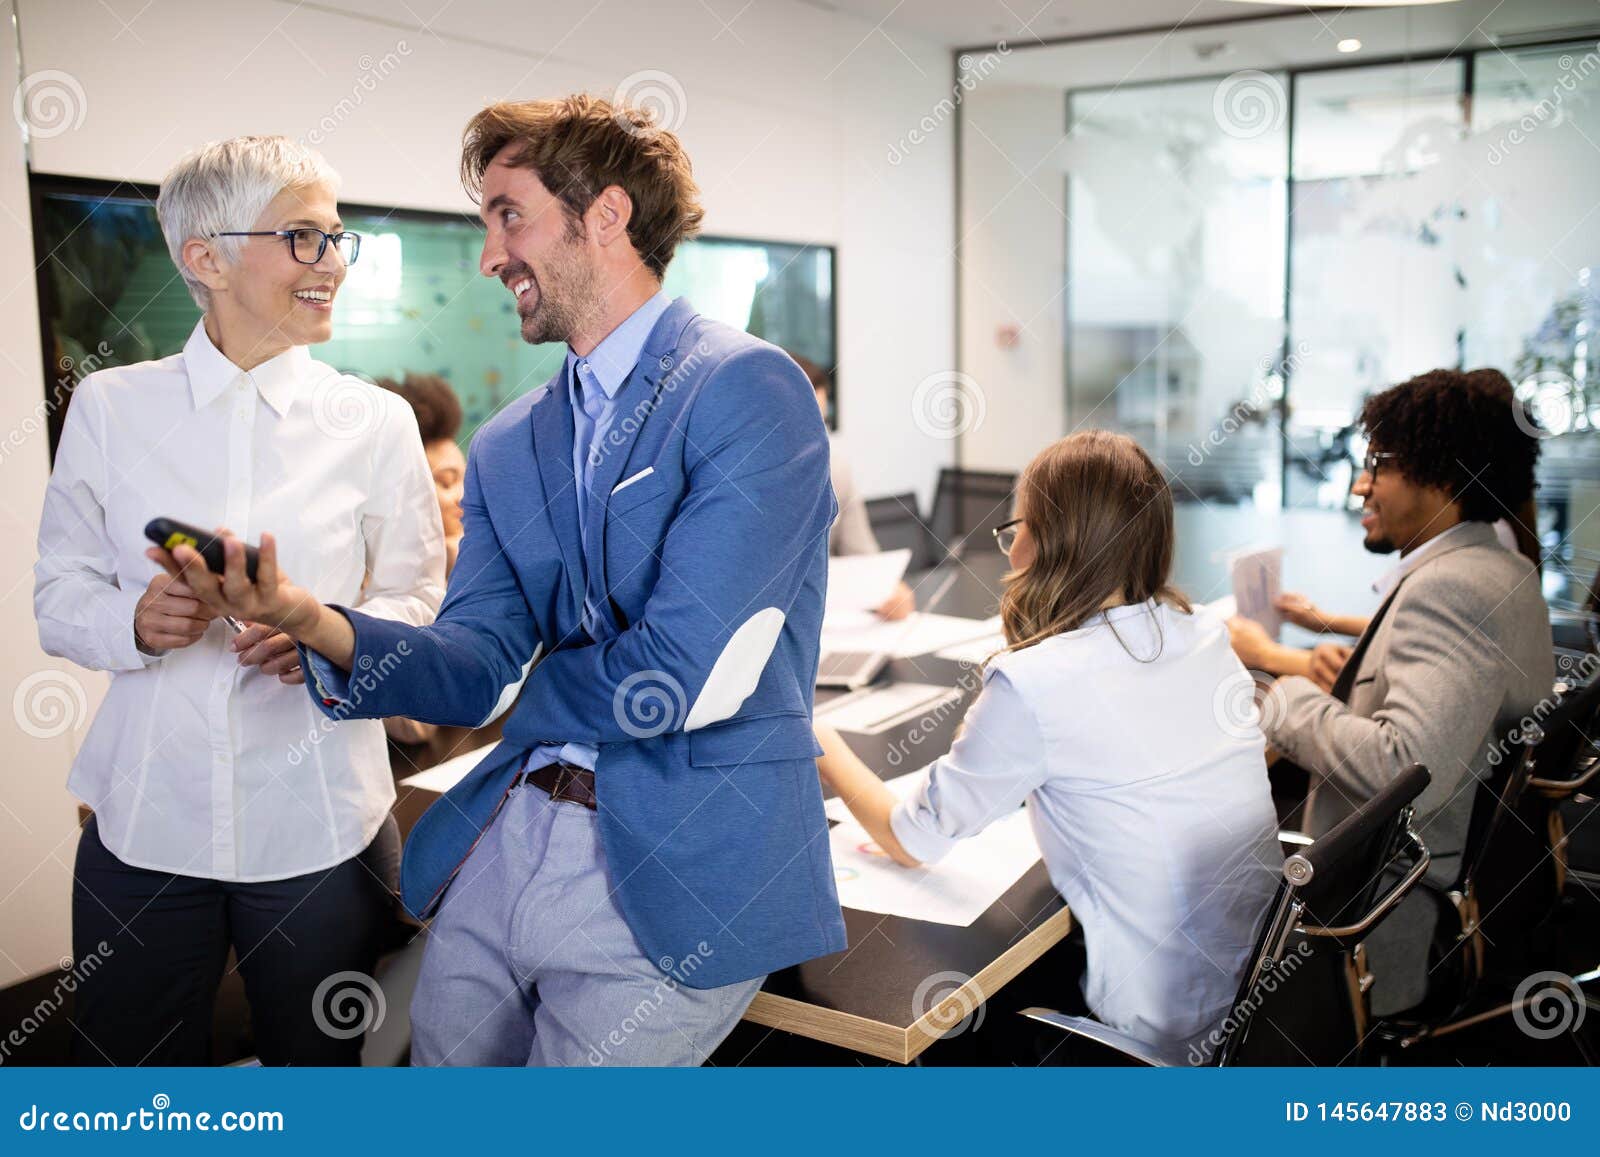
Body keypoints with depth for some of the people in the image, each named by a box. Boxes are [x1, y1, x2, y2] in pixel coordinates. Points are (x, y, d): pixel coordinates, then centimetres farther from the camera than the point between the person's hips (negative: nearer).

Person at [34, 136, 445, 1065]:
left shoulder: (376, 421, 0)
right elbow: (59, 597, 5)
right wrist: (136, 622, -17)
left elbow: (417, 598, 2)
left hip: (319, 823, 0)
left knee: (317, 1061, 15)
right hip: (145, 818, 1)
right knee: (131, 1082, 14)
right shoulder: (110, 407, 1)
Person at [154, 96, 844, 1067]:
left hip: (676, 878, -6)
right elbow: (475, 665, 3)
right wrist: (316, 624, -16)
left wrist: (519, 687, -2)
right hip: (500, 843, 7)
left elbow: (680, 676, -20)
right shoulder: (507, 446, 11)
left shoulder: (747, 389, -13)